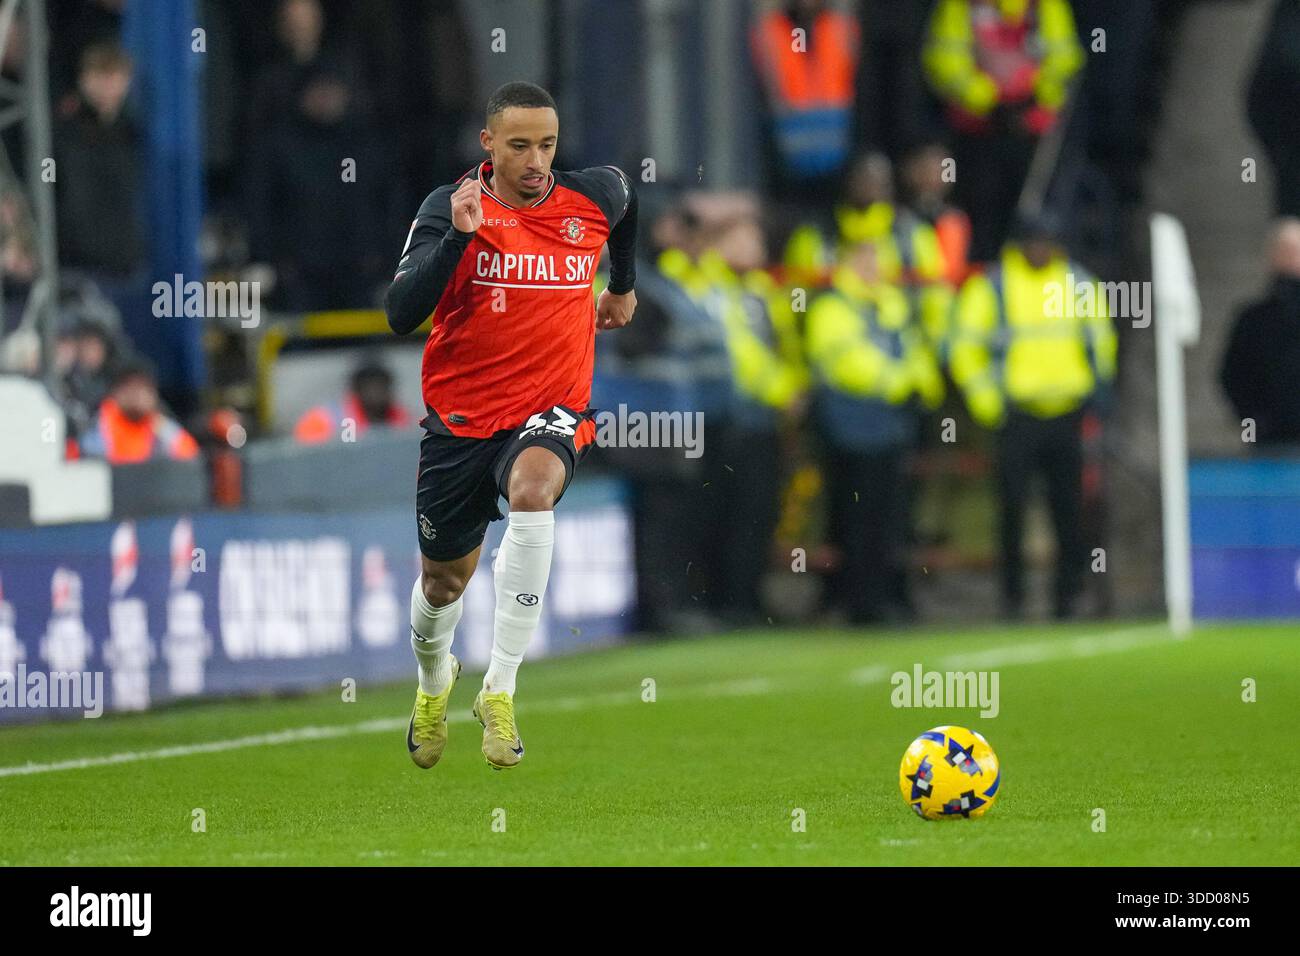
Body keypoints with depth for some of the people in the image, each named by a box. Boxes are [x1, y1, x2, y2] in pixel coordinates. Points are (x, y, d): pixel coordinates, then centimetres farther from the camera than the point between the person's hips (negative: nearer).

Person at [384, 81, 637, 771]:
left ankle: (499, 688, -32)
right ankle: (435, 678, 52)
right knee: (444, 579, 14)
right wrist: (459, 235, -30)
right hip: (460, 419, 1)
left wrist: (624, 287, 35)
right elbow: (400, 316, -21)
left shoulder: (596, 196, -3)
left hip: (551, 411, -1)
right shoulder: (450, 208, -10)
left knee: (533, 487, -35)